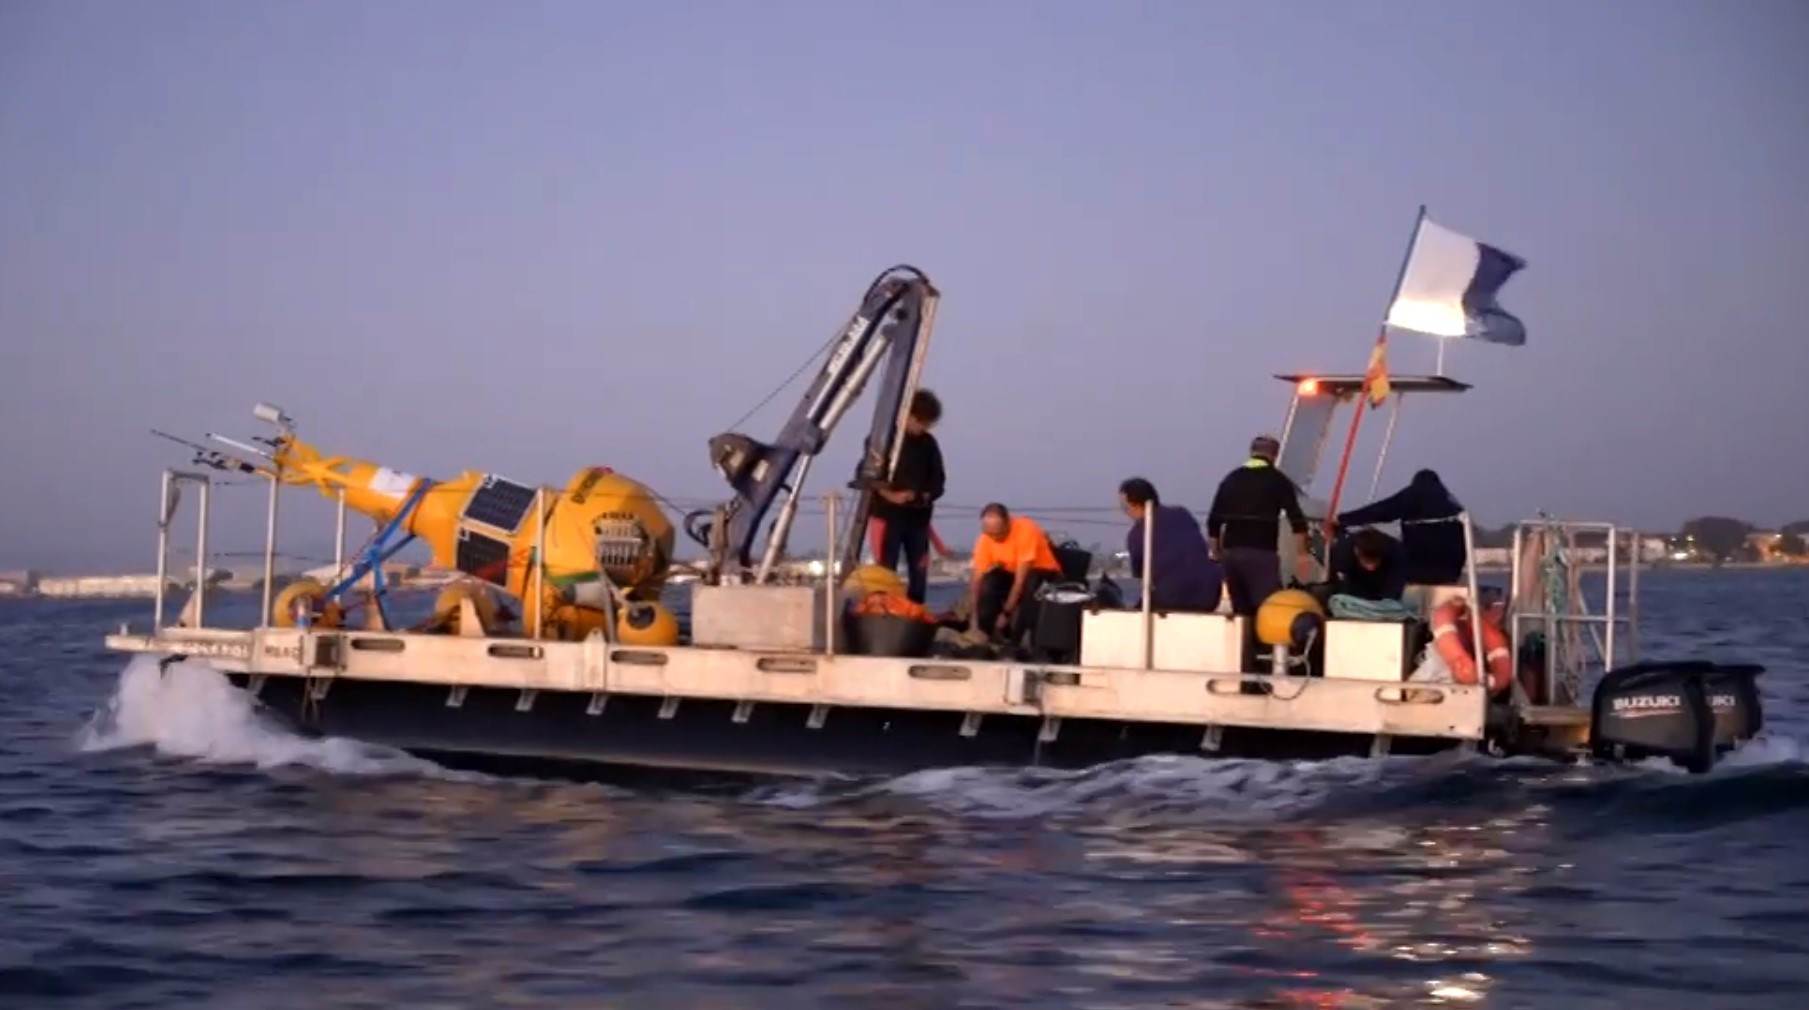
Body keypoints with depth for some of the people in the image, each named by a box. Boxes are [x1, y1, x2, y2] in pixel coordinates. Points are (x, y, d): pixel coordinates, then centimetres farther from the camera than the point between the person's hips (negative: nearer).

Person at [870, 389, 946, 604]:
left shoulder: (929, 444, 9)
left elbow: (938, 480, 11)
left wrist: (924, 496, -11)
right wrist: (888, 494, -19)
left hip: (918, 517, 4)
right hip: (889, 516, -4)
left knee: (919, 573, 4)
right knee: (885, 572, -7)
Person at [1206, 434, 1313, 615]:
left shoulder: (1231, 479, 17)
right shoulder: (1278, 480, 4)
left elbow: (1213, 522, 17)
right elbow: (1297, 520, -4)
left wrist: (1217, 554, 25)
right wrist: (1301, 554, -1)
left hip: (1231, 553, 5)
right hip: (1262, 554, -5)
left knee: (1241, 612, 11)